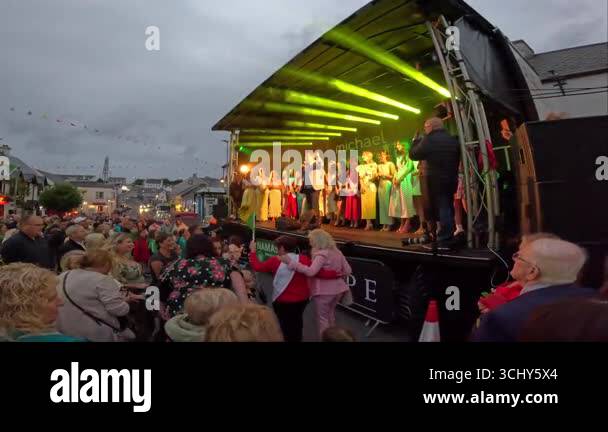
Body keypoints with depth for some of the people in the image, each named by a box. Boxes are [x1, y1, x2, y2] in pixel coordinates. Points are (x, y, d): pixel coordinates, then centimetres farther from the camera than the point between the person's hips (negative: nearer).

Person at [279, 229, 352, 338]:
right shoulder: (337, 252, 4)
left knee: (322, 318, 9)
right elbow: (348, 271, 7)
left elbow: (310, 272, -33)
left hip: (324, 291, -8)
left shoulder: (322, 255, -21)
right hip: (338, 289, 8)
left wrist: (290, 262, -35)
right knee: (330, 314, 26)